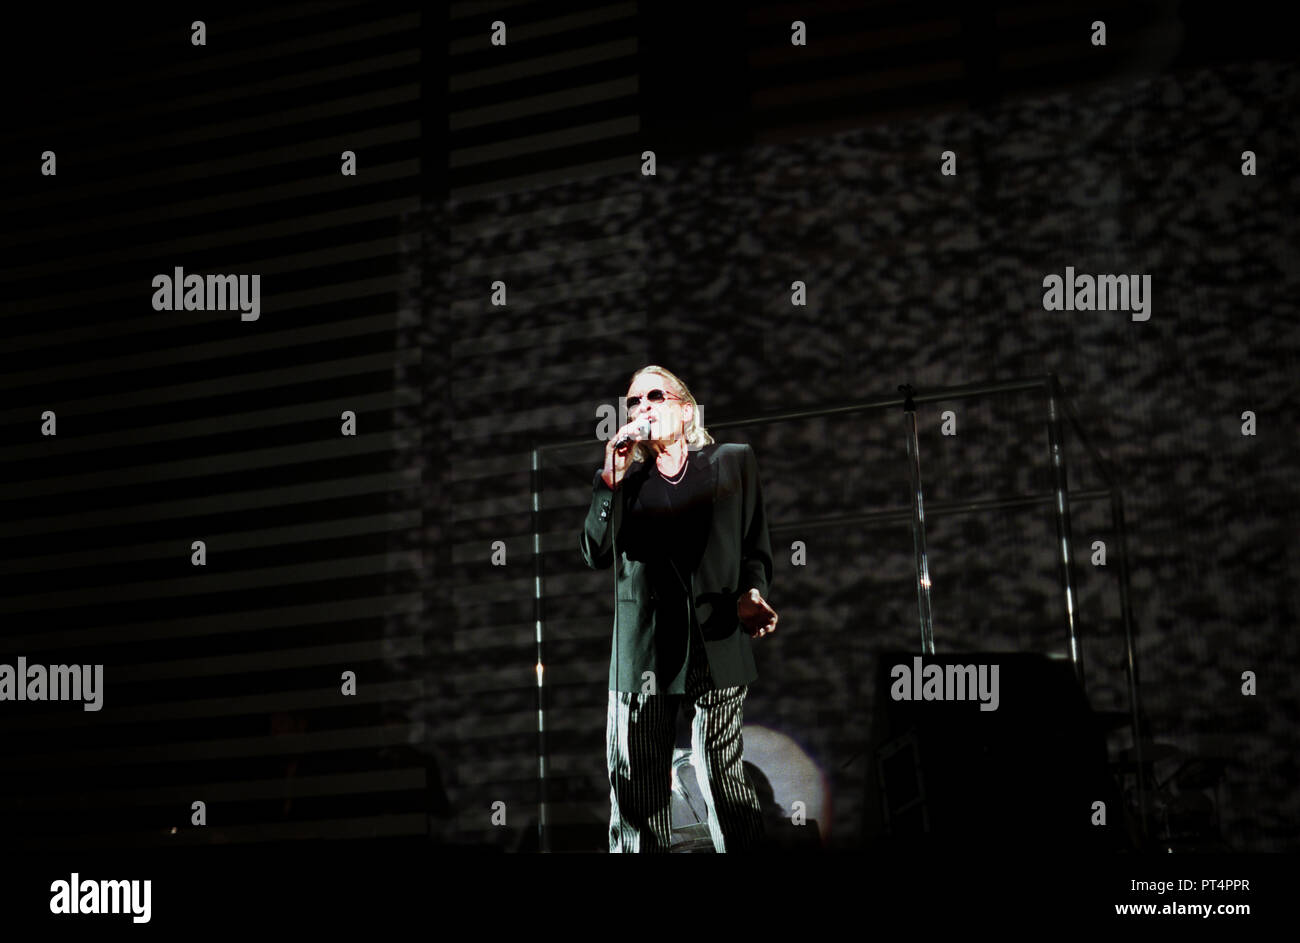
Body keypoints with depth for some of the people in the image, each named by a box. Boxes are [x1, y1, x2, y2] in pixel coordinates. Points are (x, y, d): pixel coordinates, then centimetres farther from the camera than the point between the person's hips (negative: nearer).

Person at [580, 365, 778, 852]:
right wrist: (610, 478, -2)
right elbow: (596, 554, 6)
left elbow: (756, 548, 11)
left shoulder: (733, 463, 12)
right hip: (642, 651, 2)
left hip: (715, 643, -2)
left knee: (725, 783, -4)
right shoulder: (627, 478, 16)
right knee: (636, 790, 1)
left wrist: (751, 593, -9)